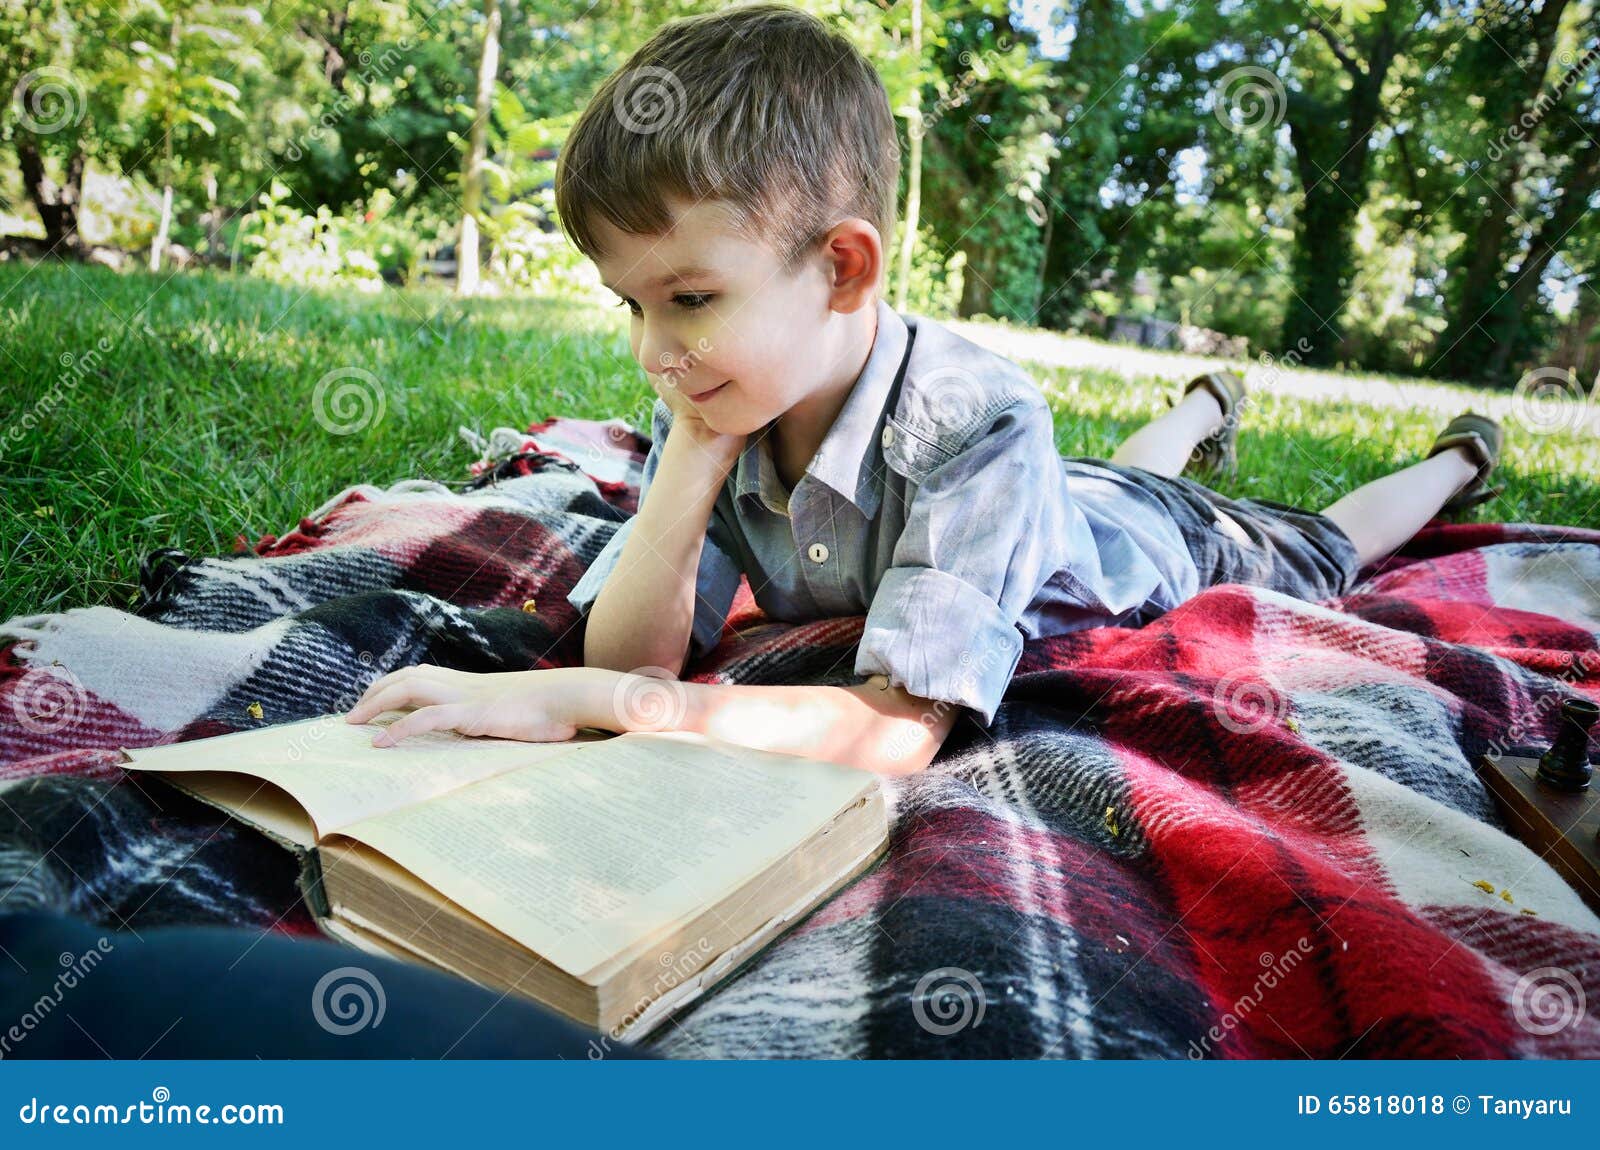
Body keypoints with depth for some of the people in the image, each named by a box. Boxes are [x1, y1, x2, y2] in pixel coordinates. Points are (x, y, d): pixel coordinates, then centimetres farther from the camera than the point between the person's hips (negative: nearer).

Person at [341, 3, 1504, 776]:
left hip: (1162, 545, -4)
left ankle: (1465, 453, 56)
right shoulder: (708, 408, -30)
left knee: (1324, 550, 27)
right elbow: (627, 657, -32)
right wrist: (695, 448, -43)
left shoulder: (972, 421, -47)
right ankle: (1210, 403, 67)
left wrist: (588, 701, -56)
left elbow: (901, 730, -51)